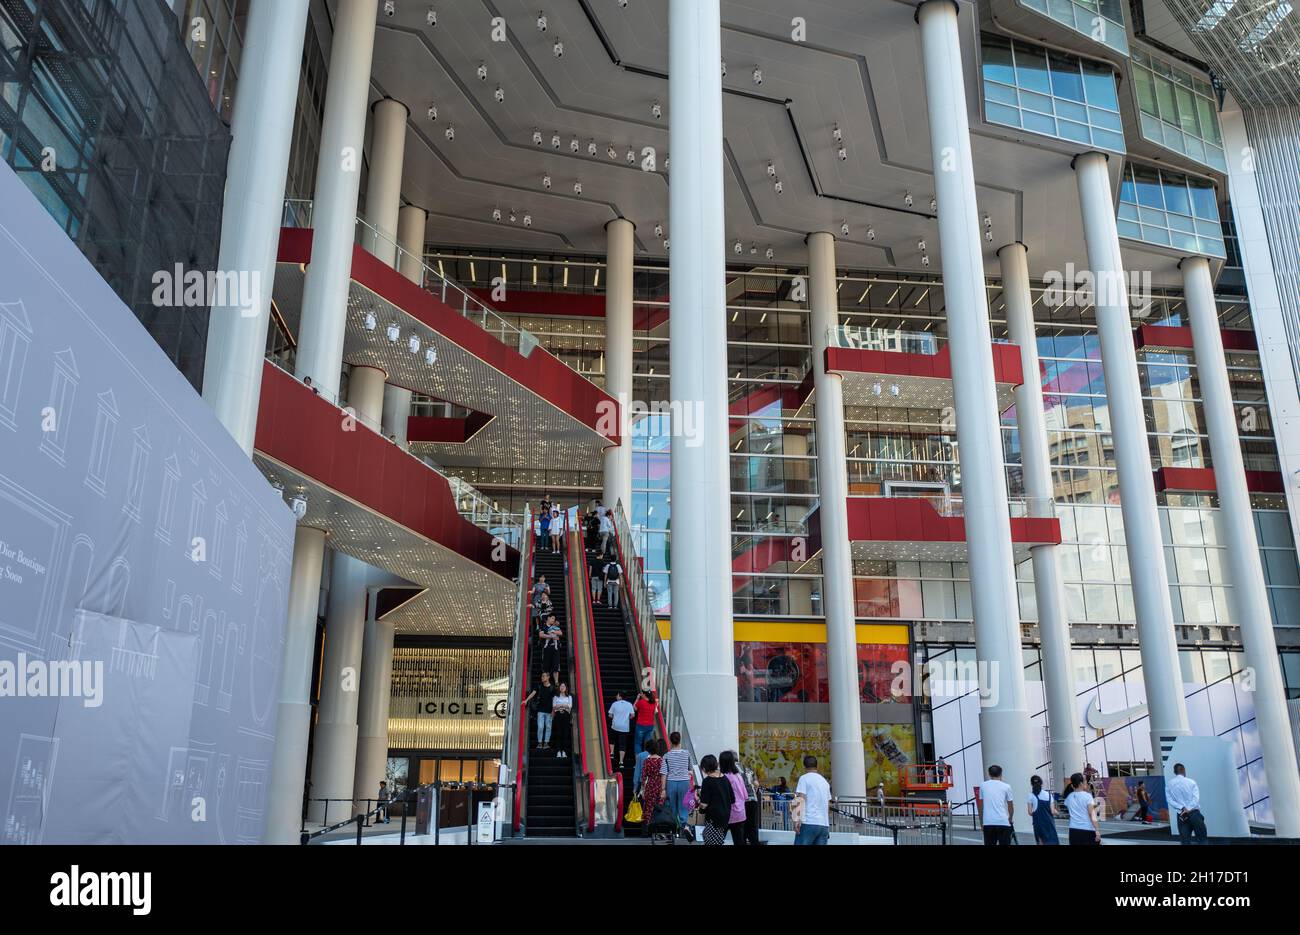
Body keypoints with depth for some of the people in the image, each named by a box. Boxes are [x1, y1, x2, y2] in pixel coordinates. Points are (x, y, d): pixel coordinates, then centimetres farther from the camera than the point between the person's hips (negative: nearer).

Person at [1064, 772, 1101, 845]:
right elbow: (1092, 815, -14)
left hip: (1074, 830, 5)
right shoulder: (1087, 796, -8)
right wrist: (1097, 830, -16)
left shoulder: (1069, 797, 8)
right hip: (1088, 830, -5)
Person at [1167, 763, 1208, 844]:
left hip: (1181, 815, 2)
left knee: (1185, 841, 4)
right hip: (1194, 813, -2)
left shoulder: (1169, 785, 5)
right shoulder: (1191, 782, 0)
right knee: (1202, 839, 6)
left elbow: (1170, 800, -4)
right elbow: (1196, 798, -12)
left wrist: (1182, 808, -10)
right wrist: (1189, 809, -16)